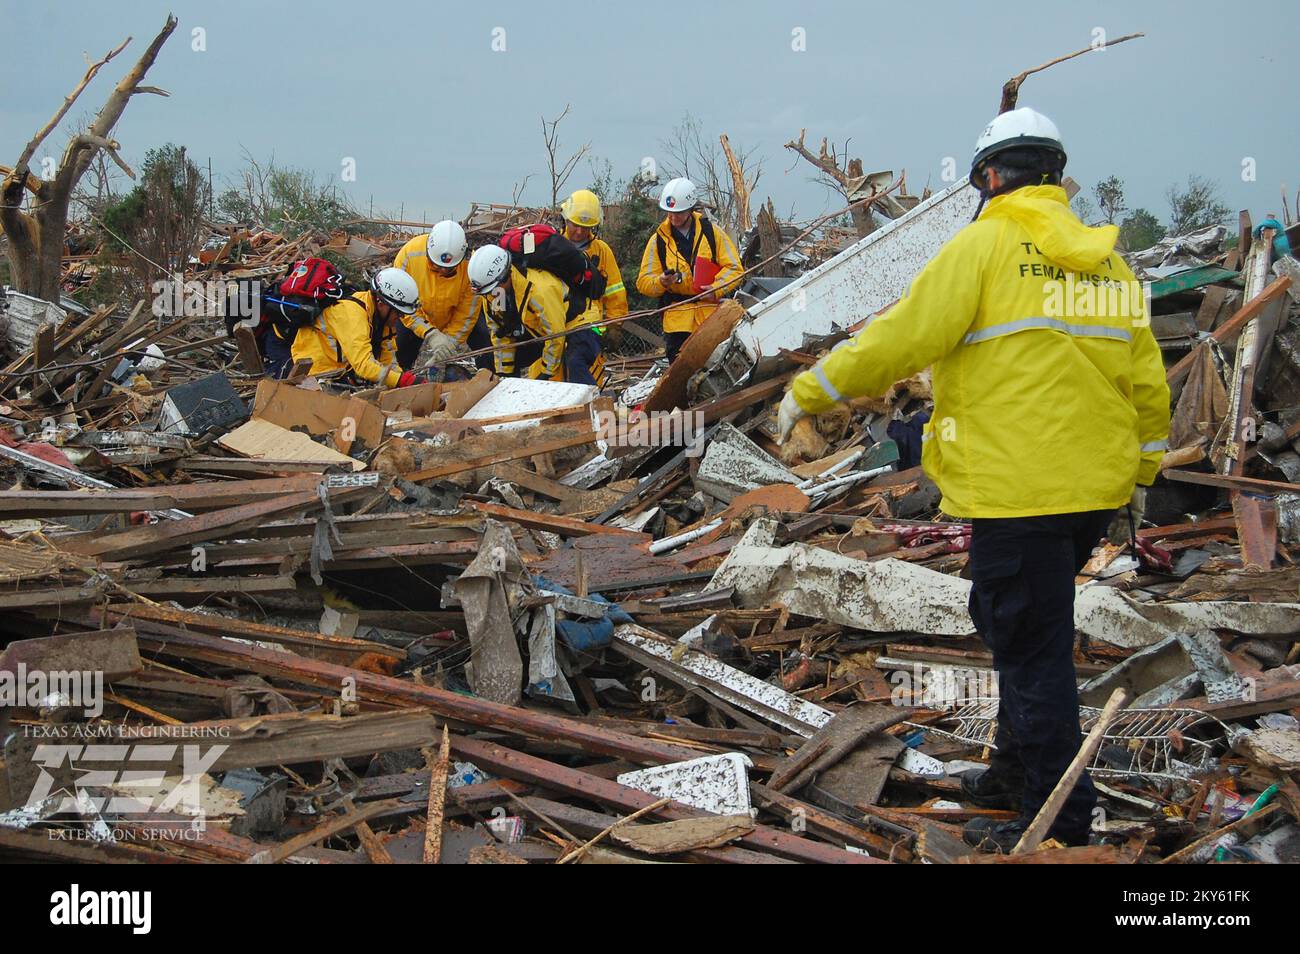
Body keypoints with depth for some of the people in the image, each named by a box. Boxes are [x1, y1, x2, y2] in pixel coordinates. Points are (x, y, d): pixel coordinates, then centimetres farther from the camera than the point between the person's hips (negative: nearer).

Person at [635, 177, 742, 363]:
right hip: (676, 320, 1)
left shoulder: (711, 232, 6)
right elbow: (644, 282, 7)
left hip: (712, 319, -1)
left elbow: (734, 268, 3)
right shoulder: (658, 240, 8)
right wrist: (661, 282, -15)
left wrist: (716, 288, -14)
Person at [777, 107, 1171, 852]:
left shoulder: (986, 245, -8)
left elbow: (902, 337, -11)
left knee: (1032, 651, -1)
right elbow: (1147, 384, 14)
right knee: (1013, 621, 24)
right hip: (1095, 489, 8)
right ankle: (1019, 769, 35)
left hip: (1019, 489, -8)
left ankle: (1058, 824, 5)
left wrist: (810, 392, 1)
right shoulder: (1106, 258, 11)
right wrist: (1140, 476, 26)